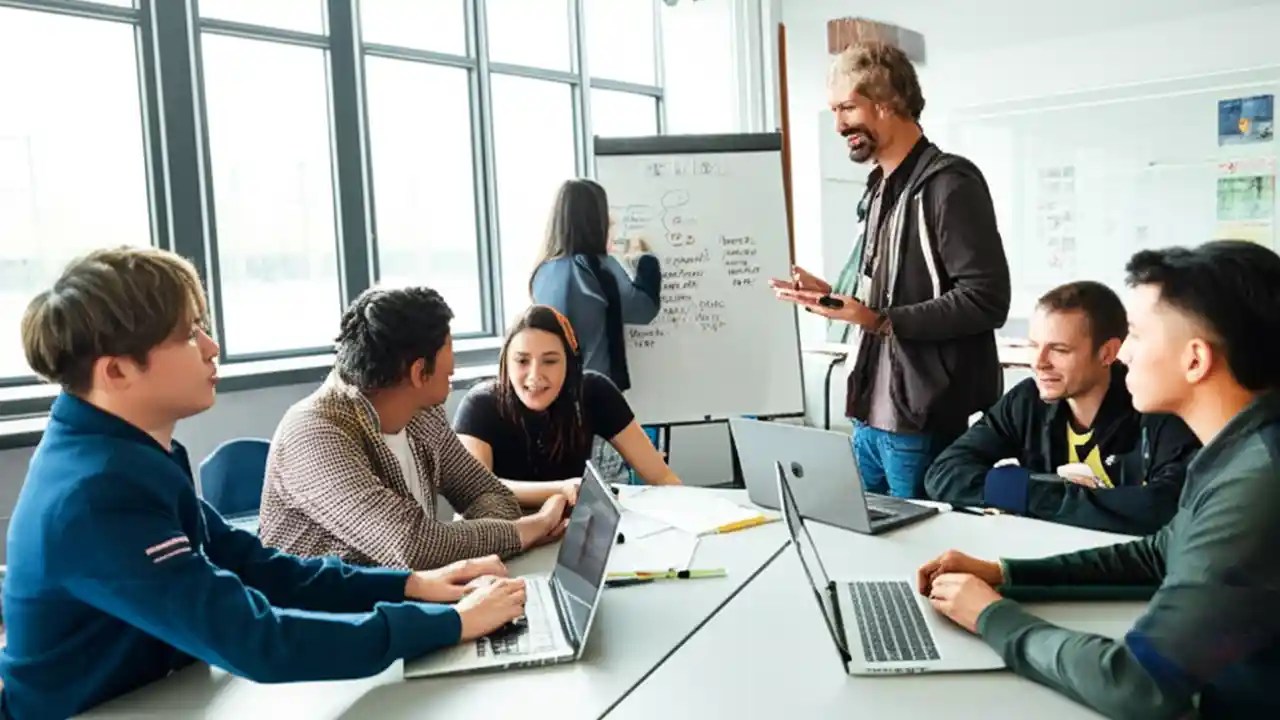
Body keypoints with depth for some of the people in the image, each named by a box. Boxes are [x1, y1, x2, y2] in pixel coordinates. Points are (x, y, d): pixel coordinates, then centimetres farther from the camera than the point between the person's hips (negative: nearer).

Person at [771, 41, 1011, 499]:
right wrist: (830, 297, 7)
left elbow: (987, 301, -19)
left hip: (922, 422, -8)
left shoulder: (949, 183, -12)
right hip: (871, 415, 9)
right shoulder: (879, 189, 16)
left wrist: (882, 322, -24)